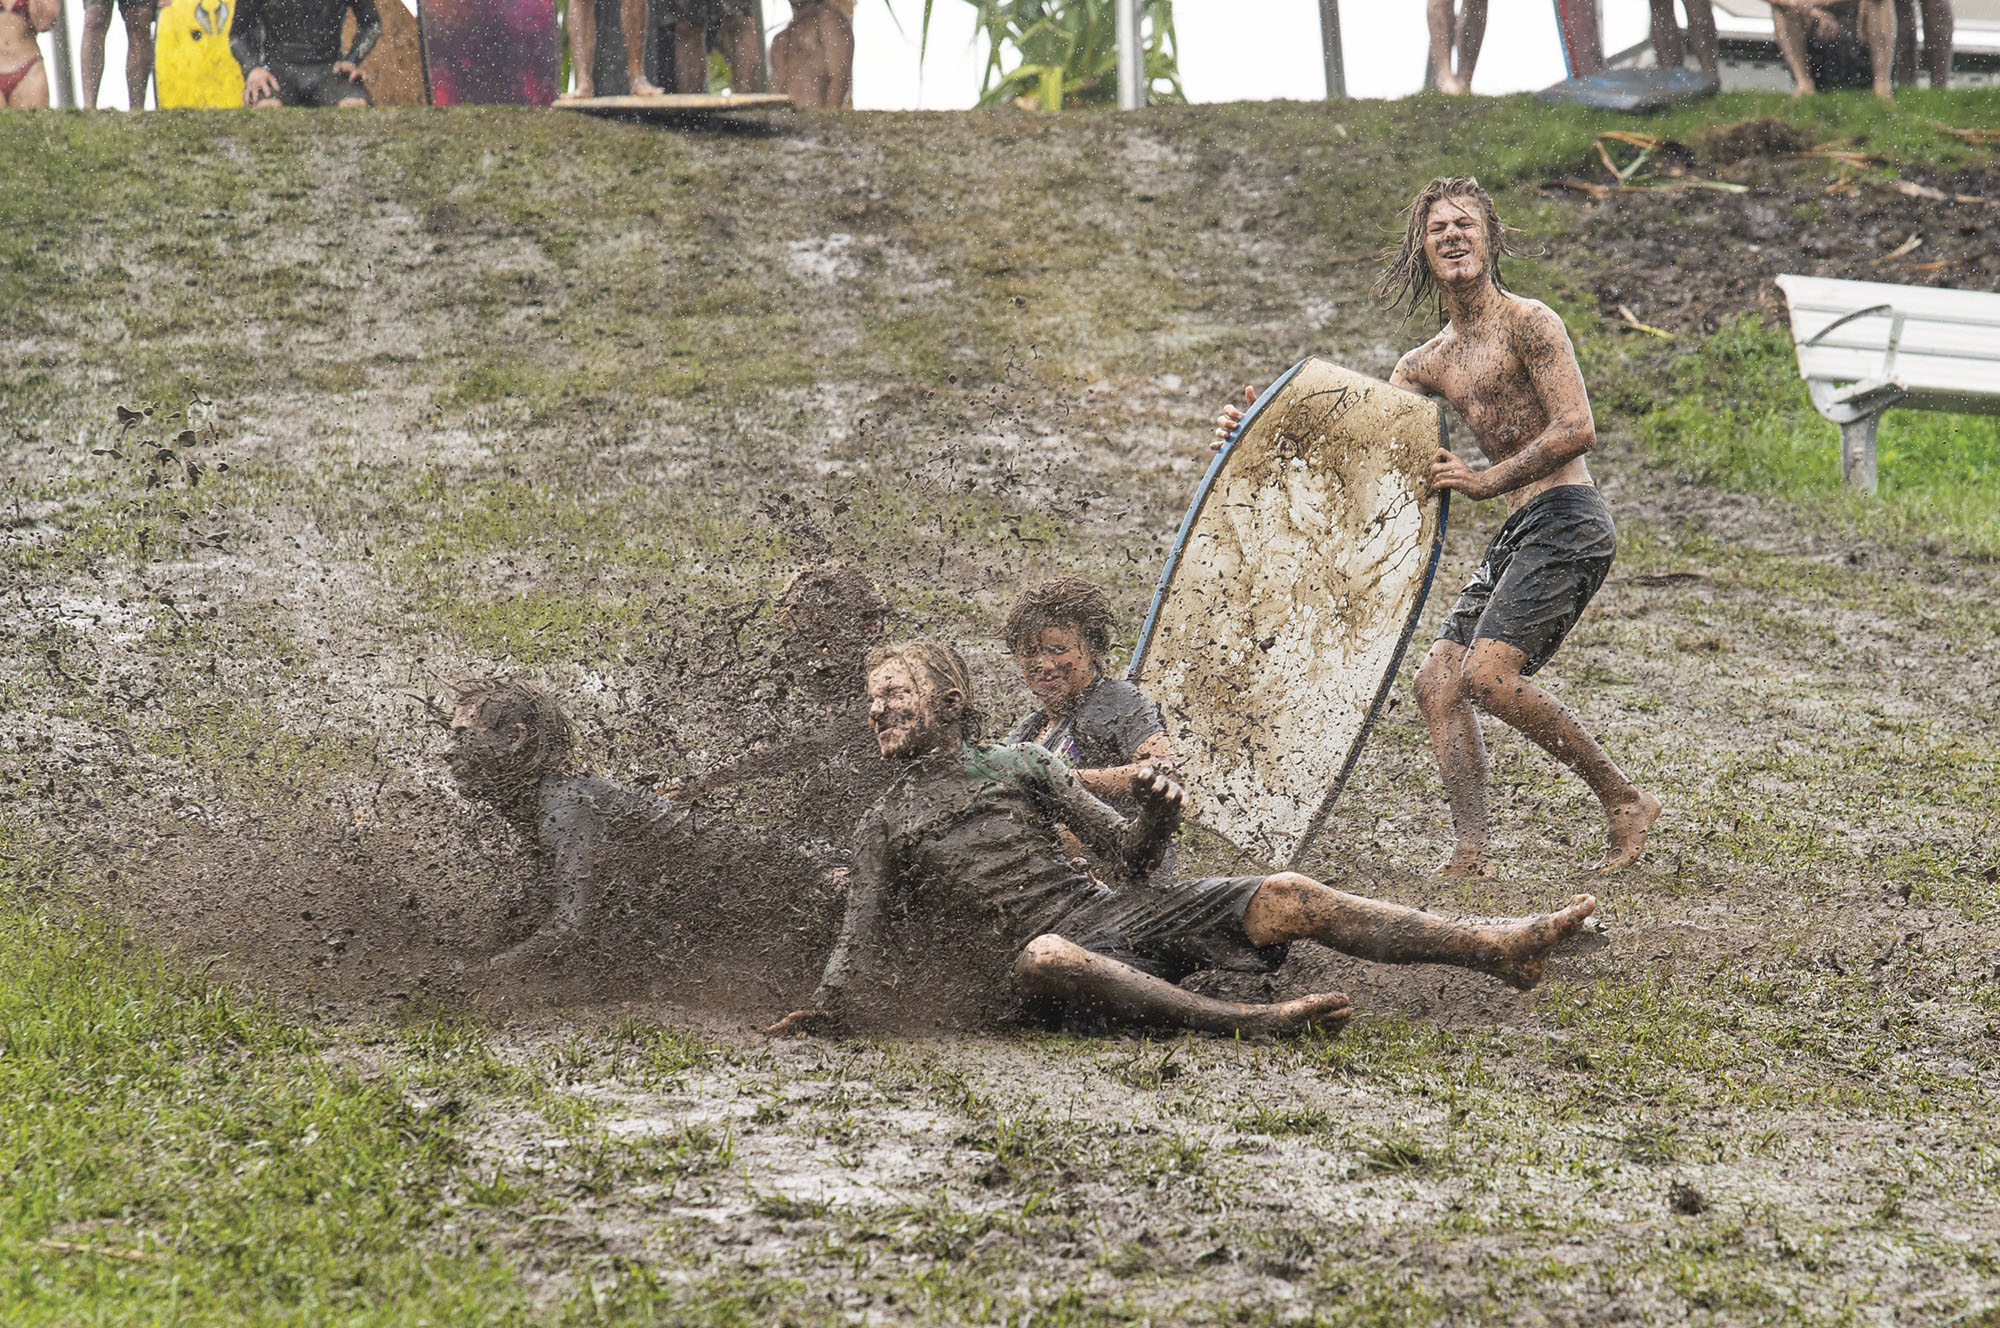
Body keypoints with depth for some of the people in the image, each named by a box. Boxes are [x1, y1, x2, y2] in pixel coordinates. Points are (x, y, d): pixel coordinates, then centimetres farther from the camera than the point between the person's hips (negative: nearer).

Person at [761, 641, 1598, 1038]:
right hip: (1031, 959, -3)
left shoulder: (1019, 764, 21)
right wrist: (816, 1017, -12)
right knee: (1047, 956, -43)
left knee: (1284, 899, -11)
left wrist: (1156, 815, -7)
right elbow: (862, 953, 8)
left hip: (1108, 916, 3)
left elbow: (1130, 852, 17)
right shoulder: (882, 829, 16)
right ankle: (1238, 1022, -53)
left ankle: (1501, 948, -16)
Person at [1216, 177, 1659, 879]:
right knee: (1438, 681, 2)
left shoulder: (1528, 322, -6)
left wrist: (1486, 479, -14)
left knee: (1488, 674, -21)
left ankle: (1625, 800, -10)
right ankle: (1472, 852, -2)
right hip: (1517, 533, 9)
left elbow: (1576, 428, -13)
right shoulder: (1429, 364, 18)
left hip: (1566, 518, -9)